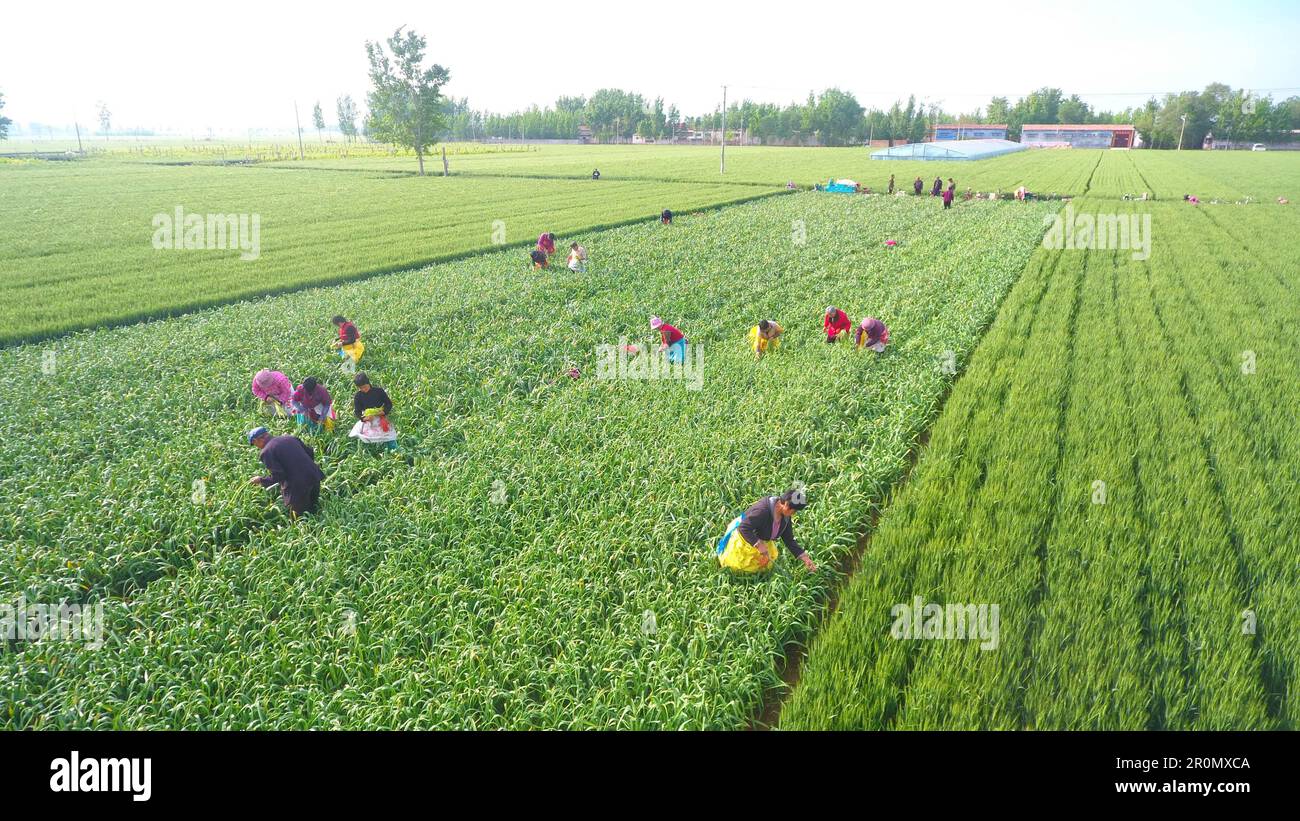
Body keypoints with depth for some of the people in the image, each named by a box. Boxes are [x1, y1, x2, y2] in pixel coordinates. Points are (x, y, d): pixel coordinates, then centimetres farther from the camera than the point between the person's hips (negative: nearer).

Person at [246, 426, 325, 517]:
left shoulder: (266, 452, -8)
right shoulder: (290, 438, 11)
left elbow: (277, 477, -13)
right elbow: (310, 452, 19)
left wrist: (261, 480, 3)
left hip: (298, 486, -7)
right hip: (314, 478, 7)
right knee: (313, 511, 22)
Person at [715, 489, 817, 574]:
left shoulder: (786, 517, -11)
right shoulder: (762, 510, -38)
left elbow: (790, 540, -4)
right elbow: (743, 528, -41)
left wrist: (805, 558, -12)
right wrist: (762, 548, -43)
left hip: (762, 542, 8)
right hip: (742, 539, -8)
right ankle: (720, 553, 26)